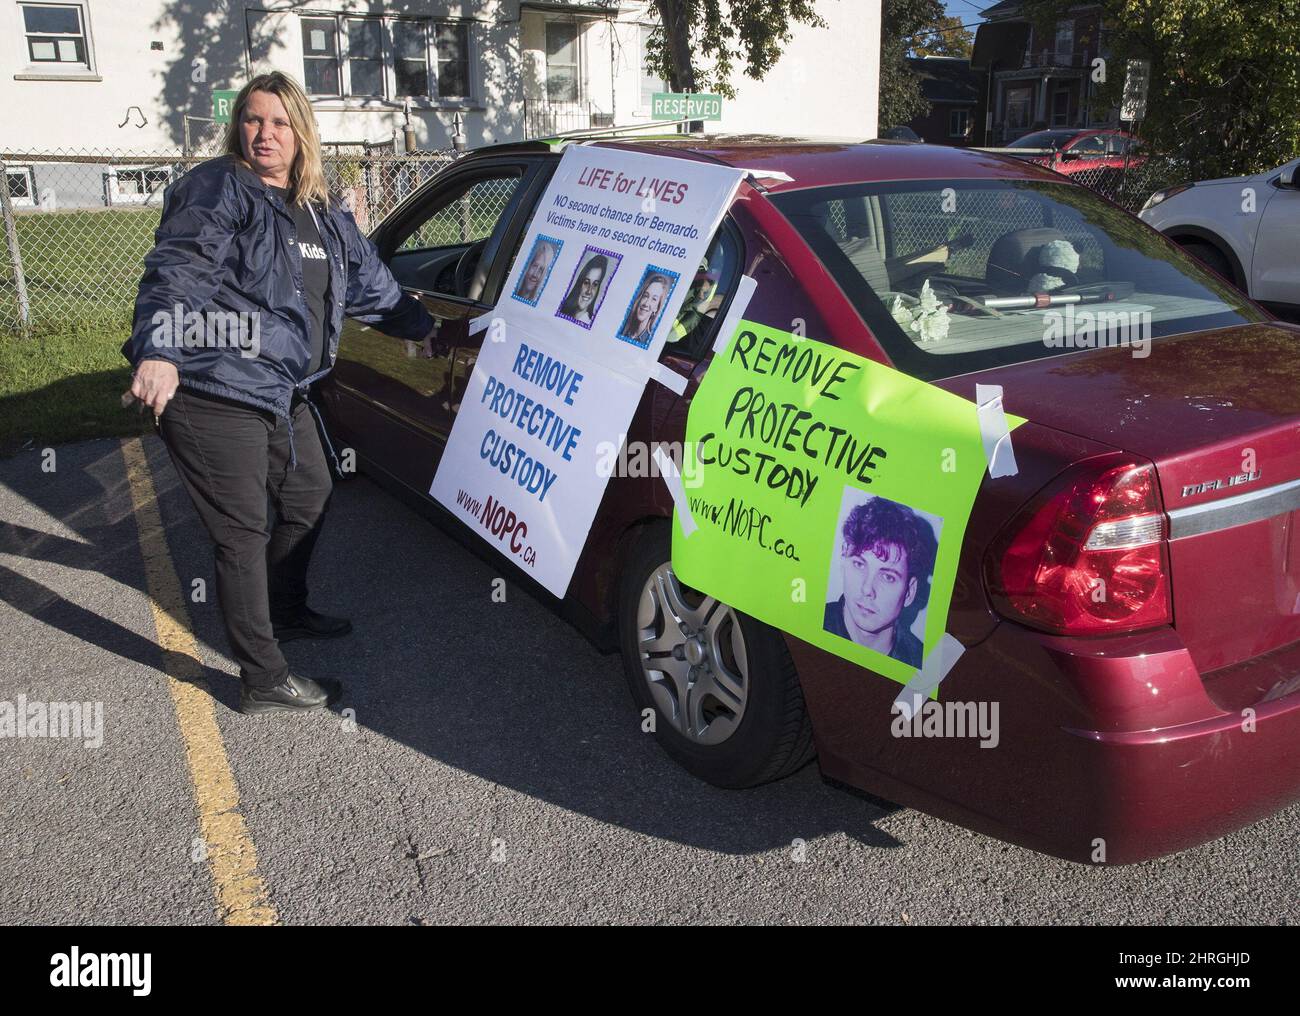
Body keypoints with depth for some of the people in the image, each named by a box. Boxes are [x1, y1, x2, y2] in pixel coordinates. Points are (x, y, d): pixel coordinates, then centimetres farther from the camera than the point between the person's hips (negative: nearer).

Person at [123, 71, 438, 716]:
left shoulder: (322, 214, 15)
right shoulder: (217, 190, -10)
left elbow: (369, 281, 26)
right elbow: (174, 273, -24)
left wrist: (422, 325, 30)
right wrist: (158, 350, -39)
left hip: (282, 394, 9)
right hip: (214, 396, -9)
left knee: (310, 494, 23)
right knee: (243, 533, -3)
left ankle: (285, 613, 46)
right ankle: (264, 684, 7)